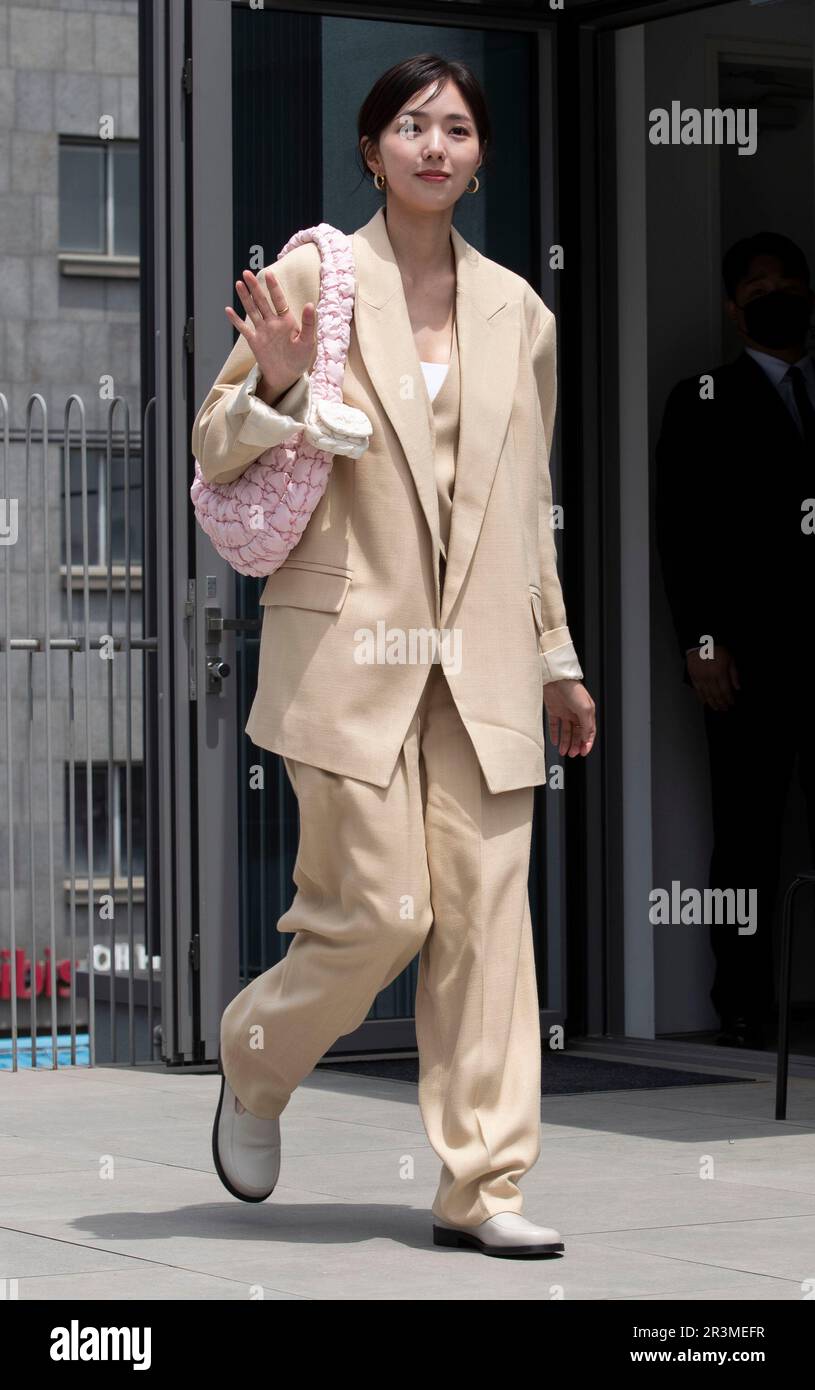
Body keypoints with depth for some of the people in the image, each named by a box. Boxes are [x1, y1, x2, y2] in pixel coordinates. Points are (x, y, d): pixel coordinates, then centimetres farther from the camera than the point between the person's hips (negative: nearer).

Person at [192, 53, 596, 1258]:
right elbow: (216, 447, 2)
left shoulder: (517, 310, 12)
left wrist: (559, 658, 19)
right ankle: (253, 1067, 22)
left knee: (487, 915, -1)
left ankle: (482, 1183, 4)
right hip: (352, 647, -4)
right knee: (381, 911, -7)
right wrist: (278, 387, -19)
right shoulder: (314, 274, 0)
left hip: (480, 657, 4)